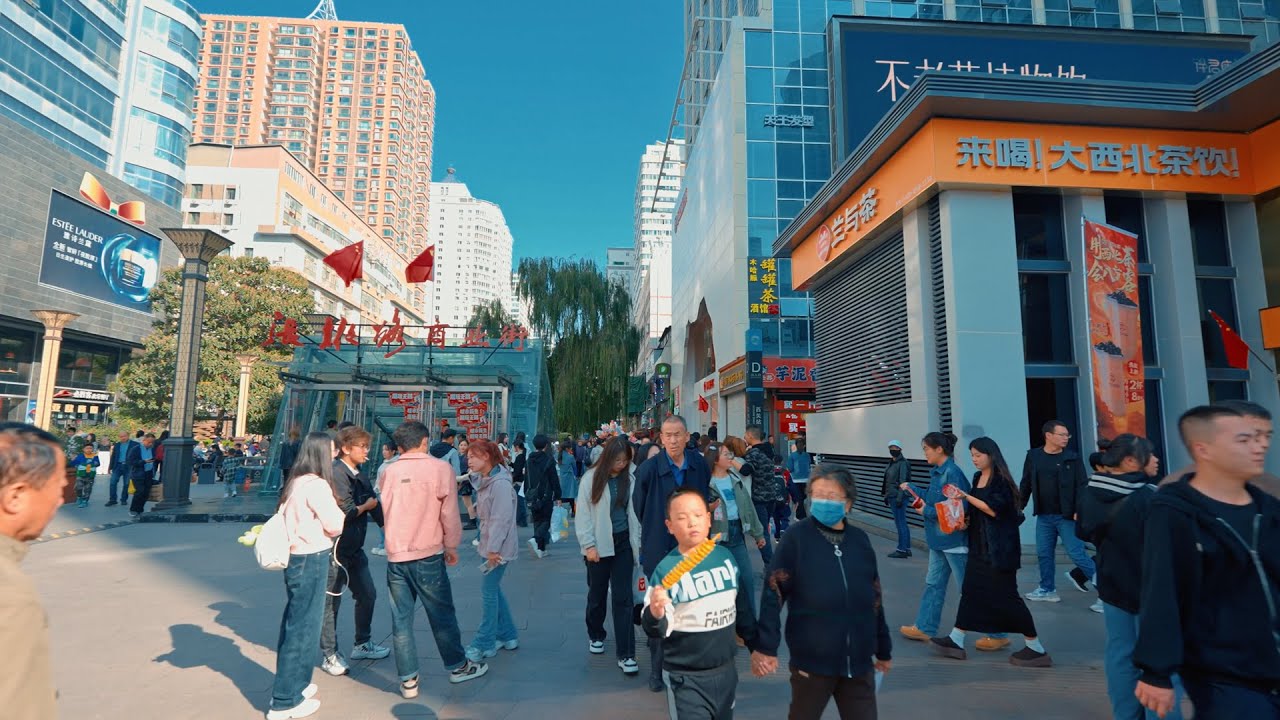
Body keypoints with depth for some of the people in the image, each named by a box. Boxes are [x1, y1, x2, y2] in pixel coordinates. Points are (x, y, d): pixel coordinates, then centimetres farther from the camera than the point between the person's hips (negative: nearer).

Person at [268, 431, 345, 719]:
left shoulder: (296, 482, 9)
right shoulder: (316, 485, -18)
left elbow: (286, 516, 12)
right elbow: (335, 525, -16)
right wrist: (337, 510, 3)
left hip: (296, 557, 9)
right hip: (311, 559, -9)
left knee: (294, 623, 19)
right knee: (303, 627, 1)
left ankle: (293, 685, 34)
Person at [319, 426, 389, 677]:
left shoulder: (360, 475, 10)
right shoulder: (336, 473, -18)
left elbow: (375, 506, 9)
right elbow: (344, 512, -24)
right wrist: (365, 507, -6)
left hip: (355, 548, 9)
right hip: (336, 549, -9)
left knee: (367, 595, 16)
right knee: (331, 602, 5)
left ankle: (362, 644, 33)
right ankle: (330, 655, 18)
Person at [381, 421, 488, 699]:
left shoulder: (389, 472, 0)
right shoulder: (440, 468, -10)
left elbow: (385, 511, 13)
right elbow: (449, 512, -8)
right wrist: (451, 546, 4)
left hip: (395, 555, 3)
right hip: (427, 555, -3)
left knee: (401, 619, 10)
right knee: (442, 614, 11)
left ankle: (408, 680, 16)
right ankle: (457, 666, 25)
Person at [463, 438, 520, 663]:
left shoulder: (500, 484, -20)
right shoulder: (484, 480, 9)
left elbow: (501, 518, -23)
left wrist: (493, 548, -22)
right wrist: (488, 546, 12)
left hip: (499, 547, -9)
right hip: (489, 544, 9)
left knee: (489, 591, -1)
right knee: (494, 589, 15)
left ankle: (484, 644, 10)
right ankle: (507, 636, 27)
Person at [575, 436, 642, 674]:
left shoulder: (629, 479, 0)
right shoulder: (591, 478, -6)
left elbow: (635, 511, 4)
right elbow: (583, 515, -6)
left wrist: (637, 542, 2)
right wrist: (589, 545, -10)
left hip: (623, 543, 1)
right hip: (599, 545, -1)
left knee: (623, 598, -1)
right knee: (597, 594, 15)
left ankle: (625, 654, 3)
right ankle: (595, 635, 40)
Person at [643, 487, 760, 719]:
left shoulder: (725, 557, -3)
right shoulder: (666, 569, -17)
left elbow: (741, 607, 10)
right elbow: (655, 630, -18)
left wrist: (756, 646, 16)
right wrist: (655, 615, -38)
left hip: (726, 669, 5)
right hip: (686, 678, -5)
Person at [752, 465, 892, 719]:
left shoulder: (860, 540, 2)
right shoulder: (796, 537, -10)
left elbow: (874, 599, 11)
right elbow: (773, 594, -13)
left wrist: (883, 650, 17)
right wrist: (766, 646, -18)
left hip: (858, 660, 3)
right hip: (812, 660, -3)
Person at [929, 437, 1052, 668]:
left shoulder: (1001, 480, -13)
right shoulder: (977, 477, 10)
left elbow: (994, 510, -22)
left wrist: (966, 496, -21)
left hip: (999, 548, -8)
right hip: (979, 545, 8)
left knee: (1004, 595, -2)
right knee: (970, 589, 10)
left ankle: (1036, 648, 13)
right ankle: (956, 641, 16)